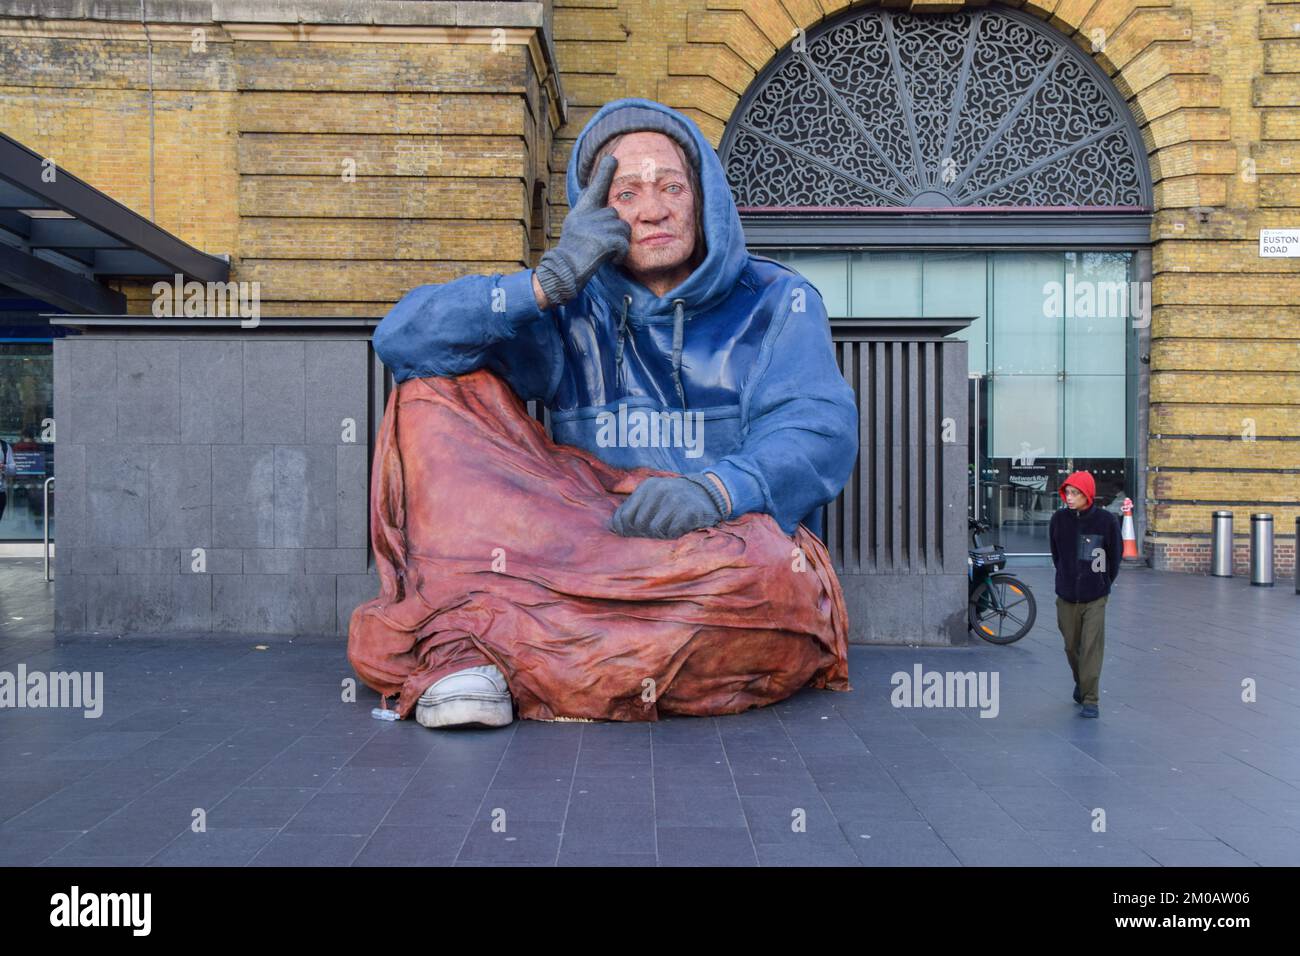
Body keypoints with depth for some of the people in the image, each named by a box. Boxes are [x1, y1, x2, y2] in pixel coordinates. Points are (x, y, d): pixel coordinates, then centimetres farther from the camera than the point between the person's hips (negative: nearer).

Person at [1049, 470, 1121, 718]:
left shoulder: (1106, 520, -10)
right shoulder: (1059, 519, -4)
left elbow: (1115, 555, 3)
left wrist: (1104, 583, 9)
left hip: (1095, 597, -3)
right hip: (1066, 596, 3)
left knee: (1092, 647, -7)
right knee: (1072, 645, 14)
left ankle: (1091, 699, 0)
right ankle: (1081, 682, 38)